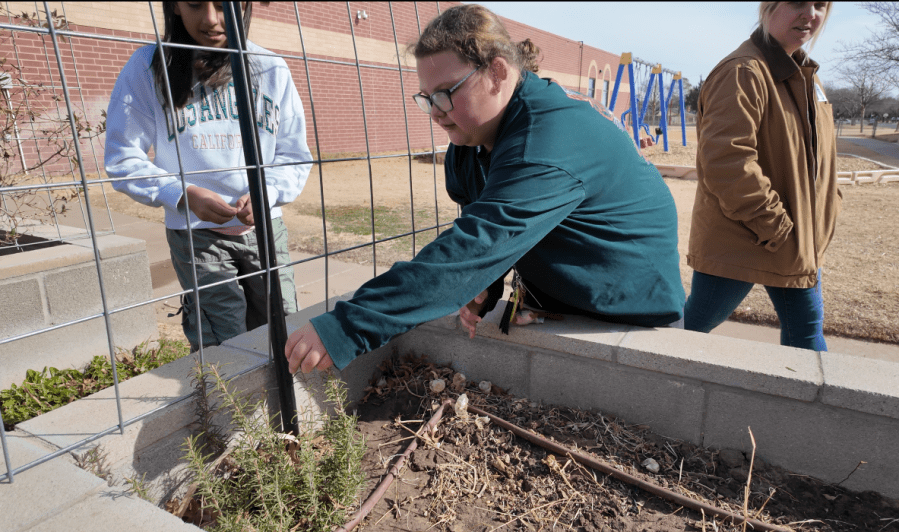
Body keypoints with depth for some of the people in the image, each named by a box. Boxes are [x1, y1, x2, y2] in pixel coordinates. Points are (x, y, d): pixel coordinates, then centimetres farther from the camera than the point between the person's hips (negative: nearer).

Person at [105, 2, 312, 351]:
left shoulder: (272, 70, 2)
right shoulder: (148, 67, -4)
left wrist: (267, 193, -16)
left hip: (264, 227, 3)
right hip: (196, 233, -2)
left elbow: (294, 155, 4)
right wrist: (184, 194, -19)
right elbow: (123, 159, -2)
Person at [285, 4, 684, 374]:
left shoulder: (545, 147, -35)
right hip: (554, 308, 7)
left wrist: (344, 329, -46)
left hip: (633, 319, -7)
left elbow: (476, 250, -44)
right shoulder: (471, 140, -4)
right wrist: (479, 290, -22)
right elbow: (491, 238, 2)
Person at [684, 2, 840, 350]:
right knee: (695, 323, 4)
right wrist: (777, 229, -22)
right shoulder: (743, 72, -17)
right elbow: (726, 161, -28)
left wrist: (827, 208, 12)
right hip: (736, 243, -9)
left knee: (807, 329, 17)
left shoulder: (805, 75, 15)